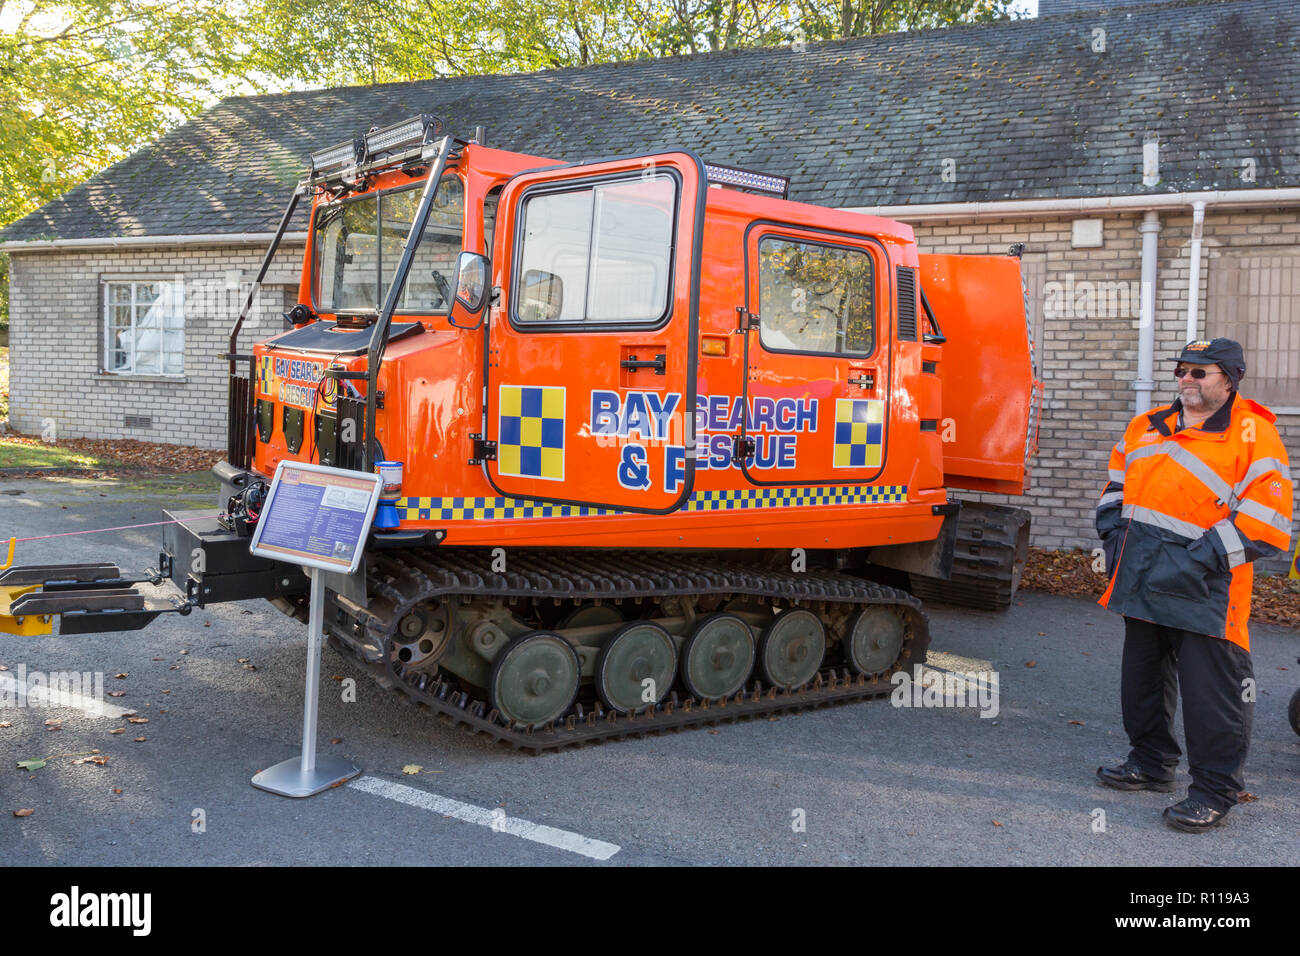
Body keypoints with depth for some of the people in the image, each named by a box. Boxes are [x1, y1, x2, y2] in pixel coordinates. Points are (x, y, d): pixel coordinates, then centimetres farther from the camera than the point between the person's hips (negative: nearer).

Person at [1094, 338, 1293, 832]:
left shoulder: (1254, 437, -9)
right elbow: (1117, 484, 23)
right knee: (1142, 678, 18)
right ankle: (1151, 763, 36)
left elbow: (1262, 522, -16)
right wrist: (1115, 537, 8)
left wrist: (1196, 561, -21)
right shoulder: (1145, 427, 12)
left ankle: (1214, 791, 15)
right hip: (1142, 587, 7)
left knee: (1211, 692, 0)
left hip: (1203, 591, -7)